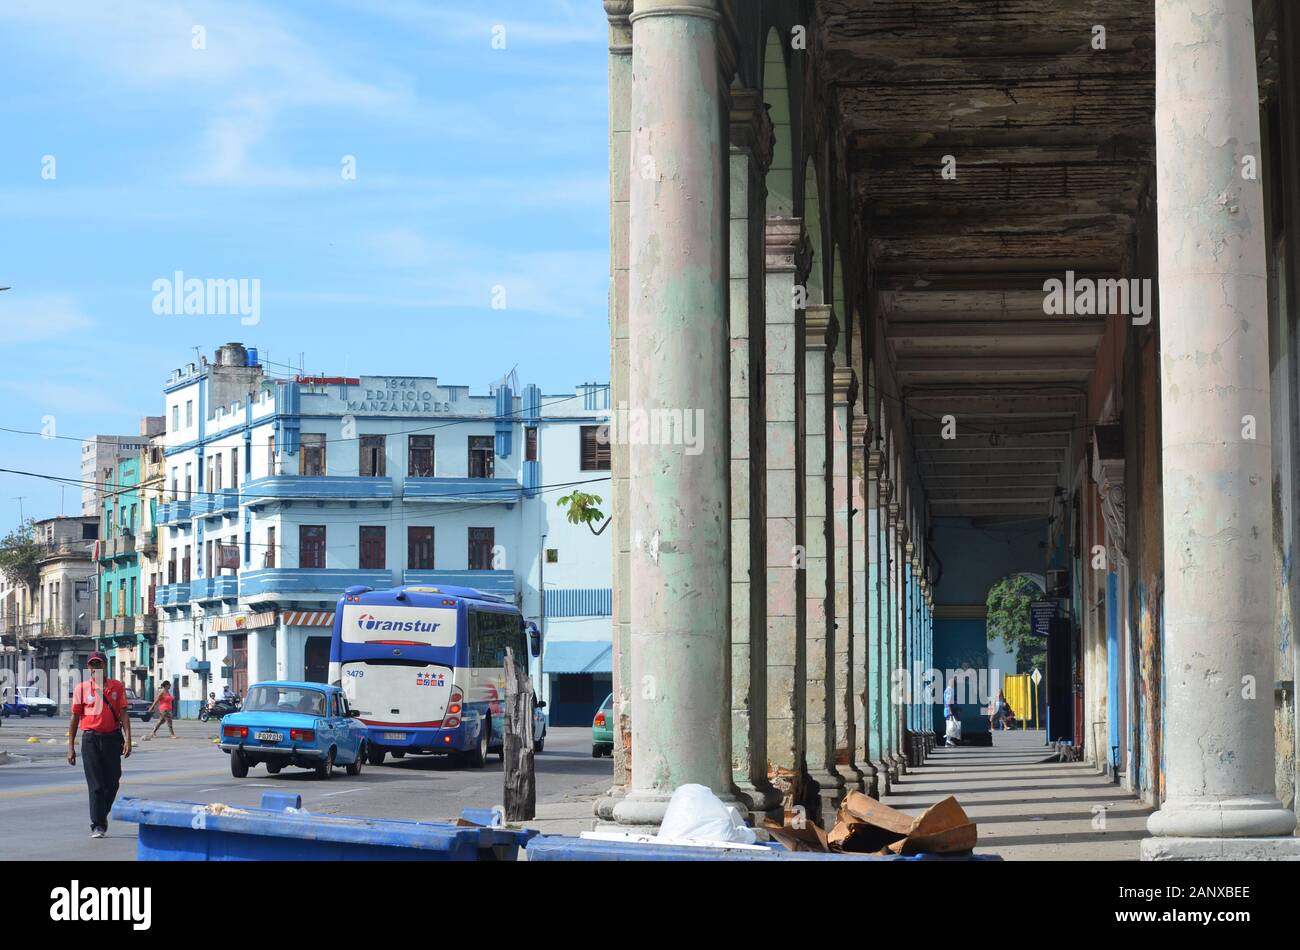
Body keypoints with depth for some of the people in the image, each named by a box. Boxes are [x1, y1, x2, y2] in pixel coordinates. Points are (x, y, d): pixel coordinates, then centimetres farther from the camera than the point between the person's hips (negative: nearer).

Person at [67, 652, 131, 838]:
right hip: (91, 739, -2)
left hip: (112, 738, 2)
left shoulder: (117, 687, 5)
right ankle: (97, 825, -3)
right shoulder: (82, 688, 2)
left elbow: (123, 715, 1)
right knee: (95, 784, -5)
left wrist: (127, 739, -10)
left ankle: (103, 815, 30)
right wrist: (71, 746, 2)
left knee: (112, 782, 8)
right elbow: (74, 718, 5)